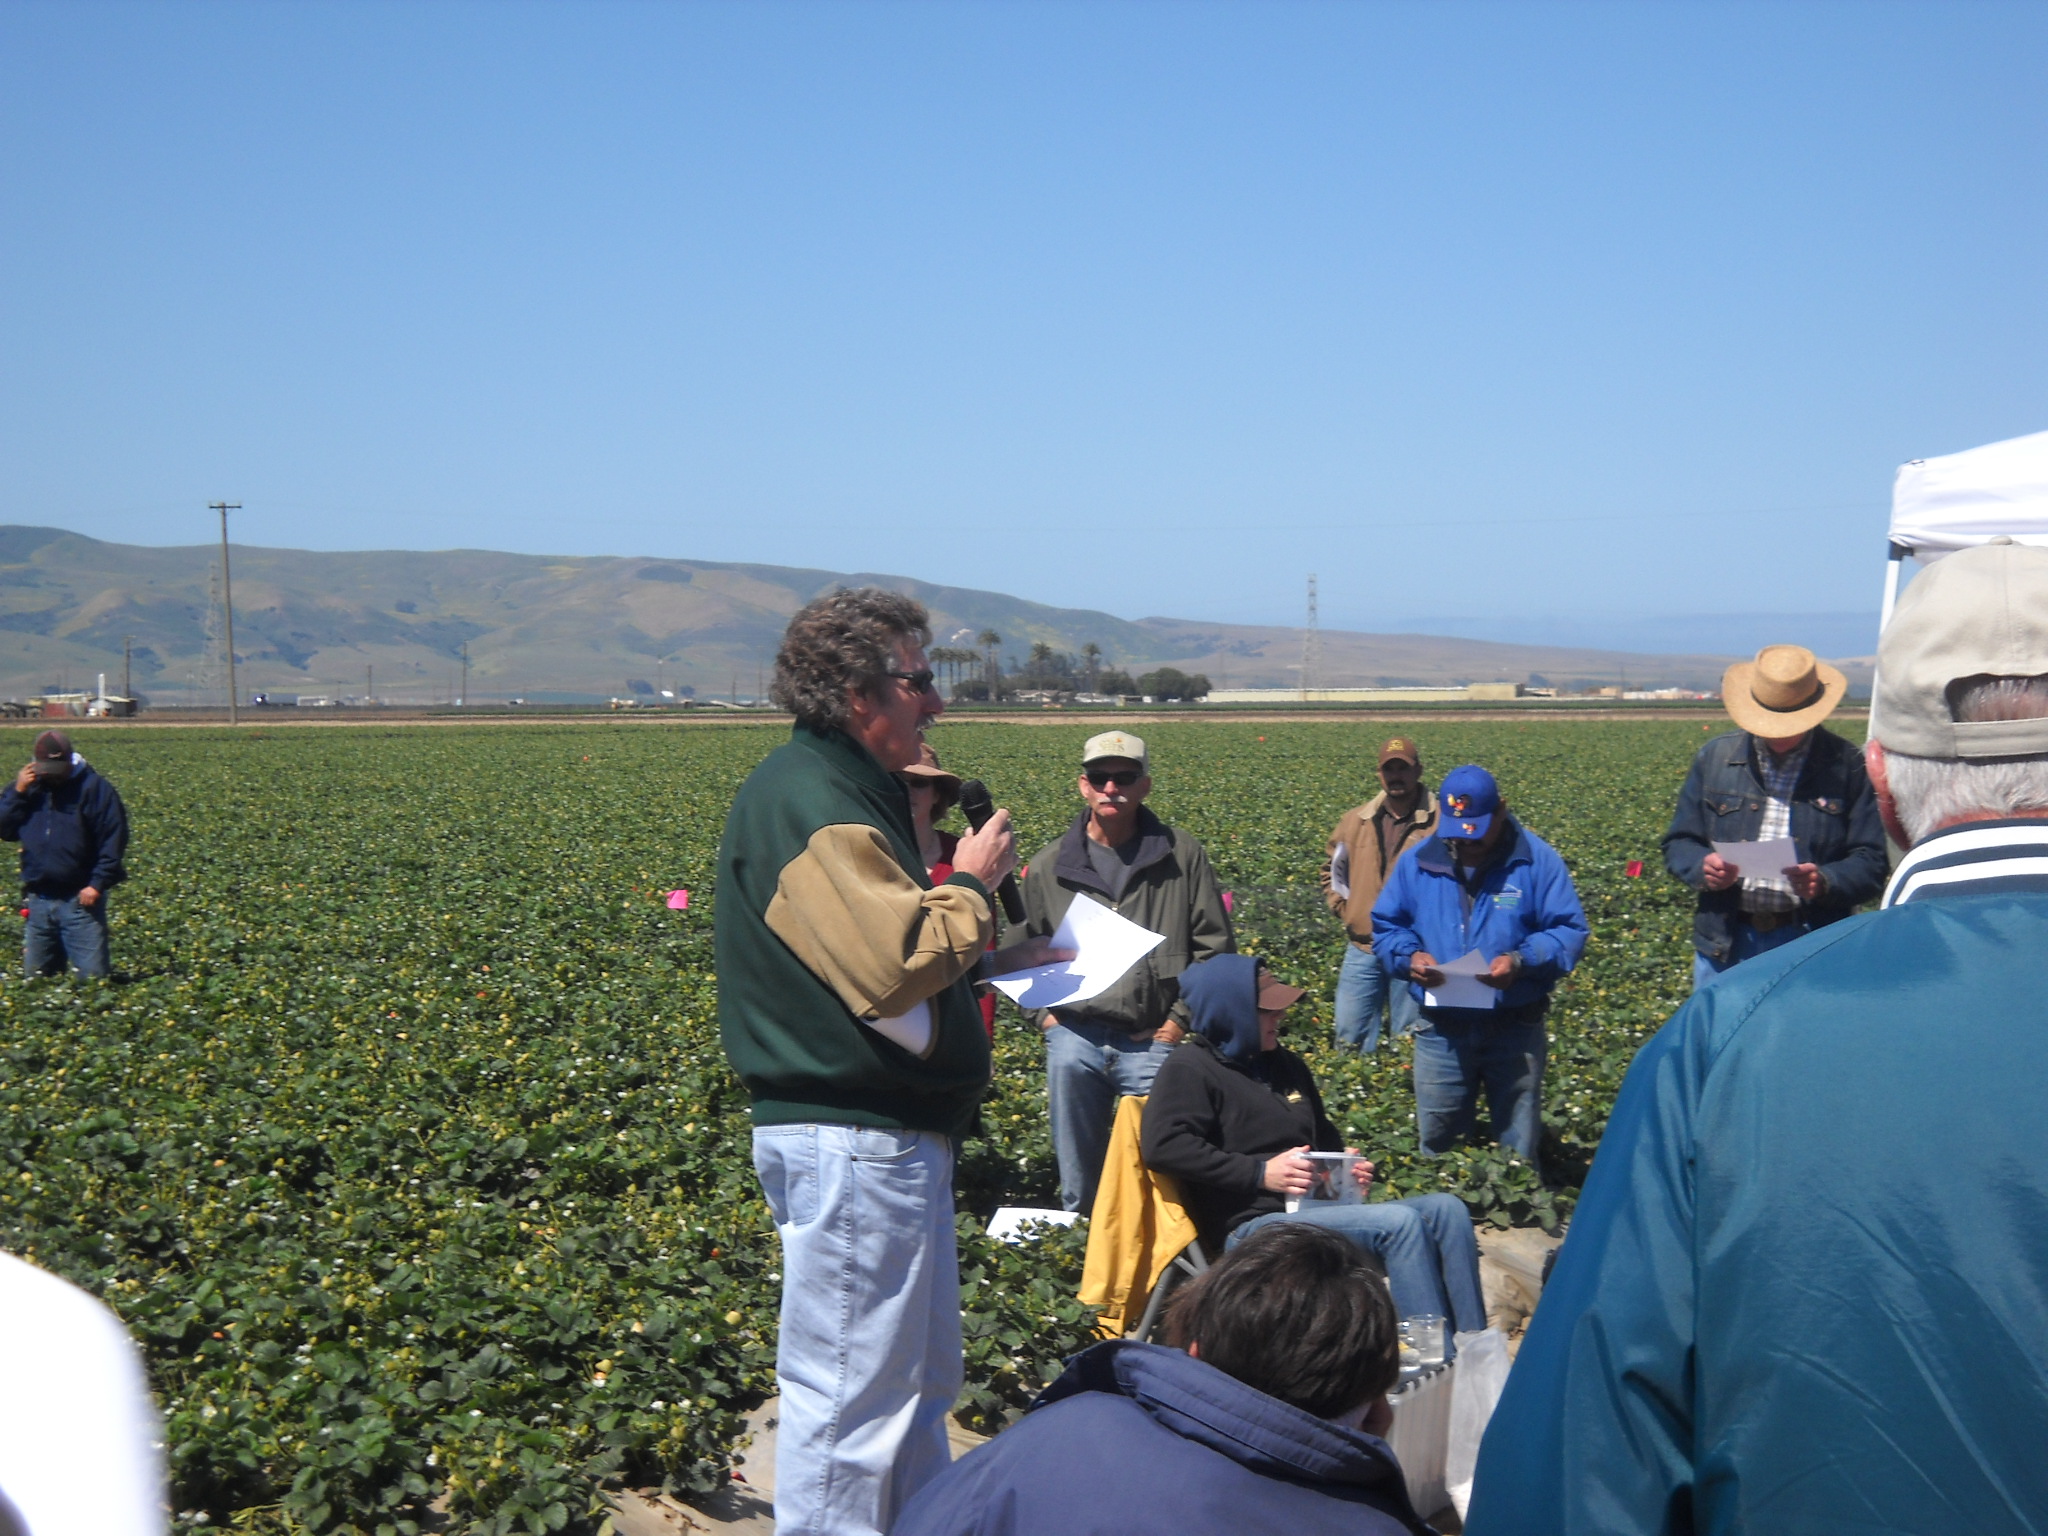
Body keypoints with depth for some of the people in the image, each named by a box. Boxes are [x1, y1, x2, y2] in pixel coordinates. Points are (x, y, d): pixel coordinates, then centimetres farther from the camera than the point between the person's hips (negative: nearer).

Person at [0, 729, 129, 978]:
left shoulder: (93, 787, -6)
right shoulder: (28, 786, 9)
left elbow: (114, 839, -9)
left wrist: (98, 883, -15)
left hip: (80, 900, -5)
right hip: (37, 901, 5)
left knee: (92, 976, -6)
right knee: (35, 976, 13)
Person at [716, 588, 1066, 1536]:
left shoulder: (842, 789, 16)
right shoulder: (807, 801, -19)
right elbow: (897, 966, -28)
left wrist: (990, 955, 13)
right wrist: (971, 884, -12)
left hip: (892, 1134, 11)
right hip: (851, 1144, -11)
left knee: (921, 1379, 22)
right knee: (851, 1394, 0)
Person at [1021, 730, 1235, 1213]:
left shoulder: (1182, 856, 1)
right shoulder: (1049, 867, 7)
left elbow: (1215, 948, 3)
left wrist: (1183, 1019, -3)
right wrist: (1044, 1013, 3)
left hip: (1154, 1043, -2)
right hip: (1074, 1039, 2)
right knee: (1077, 1173, 12)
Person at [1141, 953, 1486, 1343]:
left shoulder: (1286, 1065, 25)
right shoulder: (1190, 1068, -2)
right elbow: (1163, 1146, -18)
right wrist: (1260, 1173, -20)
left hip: (1314, 1208, 9)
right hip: (1250, 1225, -9)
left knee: (1446, 1209, -8)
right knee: (1399, 1221, -26)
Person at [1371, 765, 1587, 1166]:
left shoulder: (1537, 860, -5)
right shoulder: (1417, 862, 3)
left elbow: (1569, 932, -7)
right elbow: (1384, 926, 10)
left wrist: (1522, 961, -24)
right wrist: (1409, 956, -12)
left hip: (1515, 1030, -2)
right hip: (1440, 1031, 2)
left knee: (1518, 1154, 10)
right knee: (1435, 1148, 13)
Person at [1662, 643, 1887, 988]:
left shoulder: (1846, 767, 0)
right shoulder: (1715, 758, 8)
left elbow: (1869, 864, -1)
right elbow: (1679, 844, 11)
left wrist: (1826, 882, -21)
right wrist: (1702, 867, -11)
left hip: (1812, 945, -2)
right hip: (1725, 944, 2)